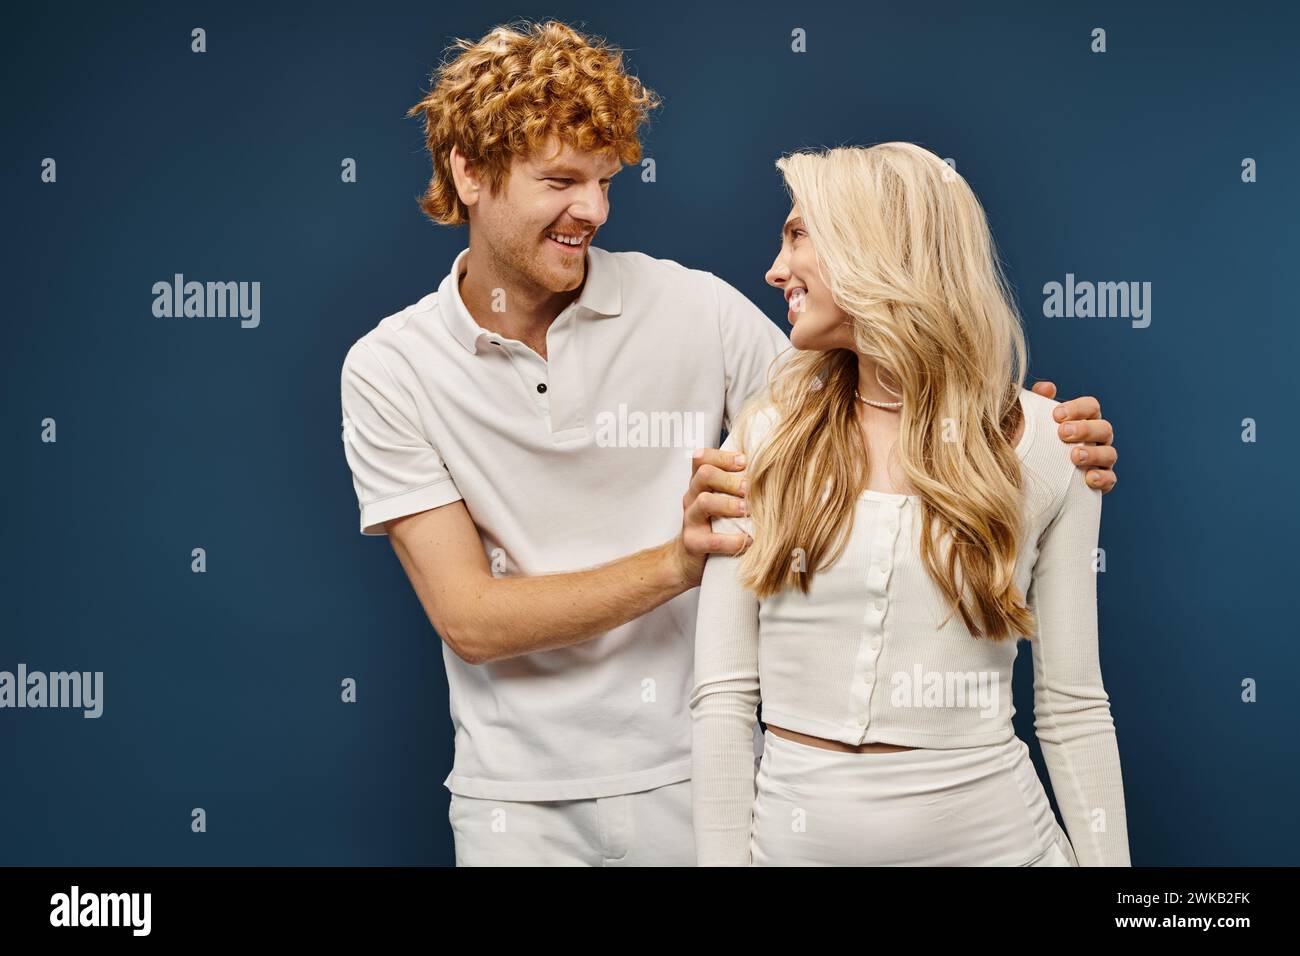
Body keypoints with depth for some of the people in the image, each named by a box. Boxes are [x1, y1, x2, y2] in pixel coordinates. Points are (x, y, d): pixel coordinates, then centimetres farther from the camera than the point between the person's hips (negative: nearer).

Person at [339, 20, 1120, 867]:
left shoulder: (695, 309, -6)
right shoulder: (388, 369, -7)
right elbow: (470, 621, -13)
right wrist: (678, 562, -25)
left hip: (698, 775, 1)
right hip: (521, 804, 0)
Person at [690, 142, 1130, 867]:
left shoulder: (1043, 446, -4)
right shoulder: (766, 440, -3)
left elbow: (1072, 708, 0)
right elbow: (724, 695, -3)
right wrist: (724, 855, -6)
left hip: (992, 832, -1)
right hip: (797, 832, 1)